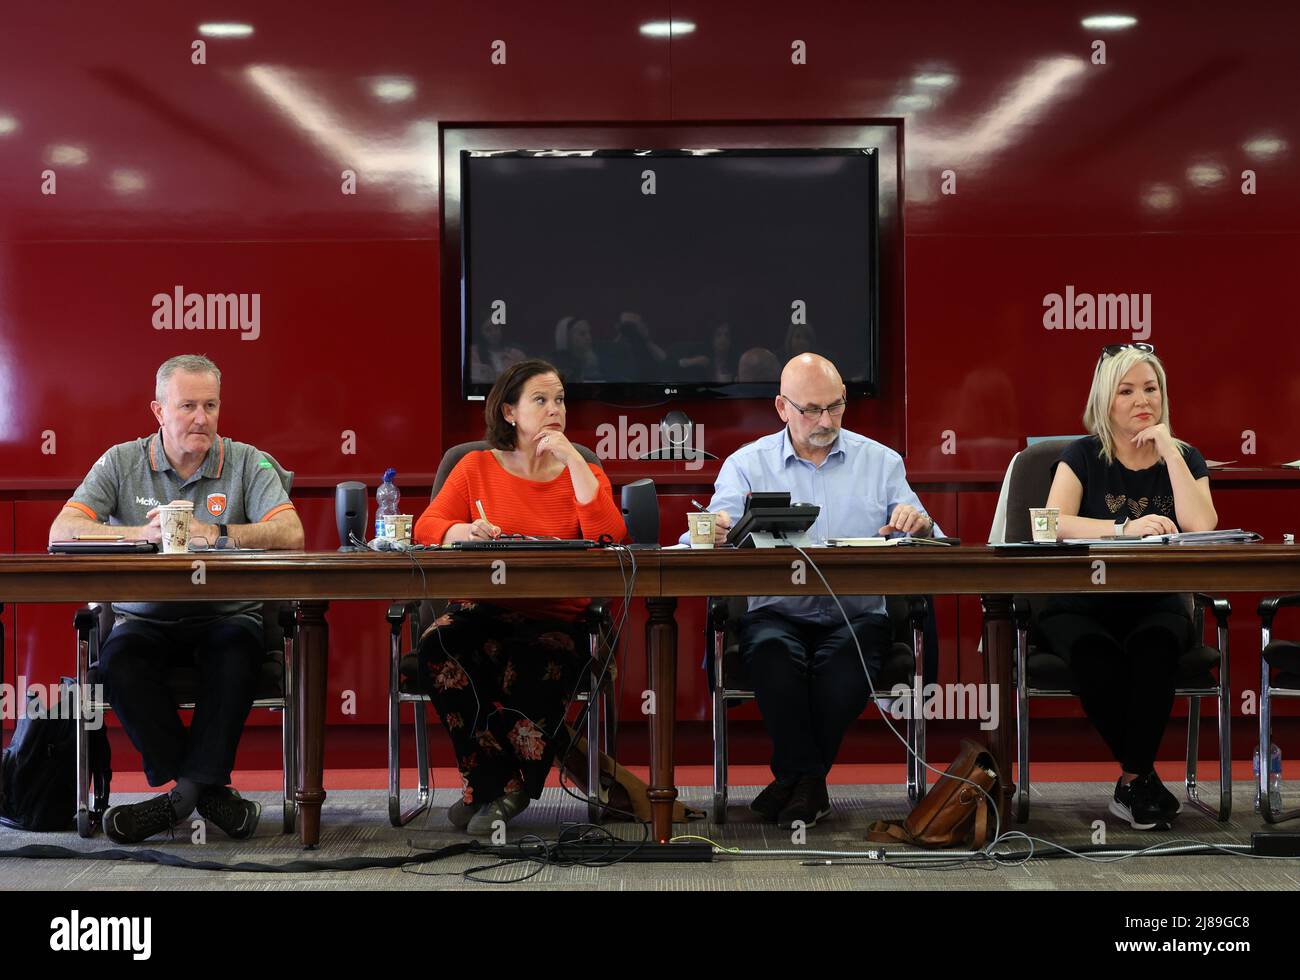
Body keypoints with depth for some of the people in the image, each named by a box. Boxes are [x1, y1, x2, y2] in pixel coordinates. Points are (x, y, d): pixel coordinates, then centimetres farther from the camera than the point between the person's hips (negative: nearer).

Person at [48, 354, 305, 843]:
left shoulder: (246, 463, 4)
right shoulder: (122, 463, 6)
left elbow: (290, 533, -11)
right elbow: (62, 532, -6)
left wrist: (215, 534, -23)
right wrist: (143, 534, -20)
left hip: (224, 615, -1)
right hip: (145, 617, 1)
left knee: (239, 646, -34)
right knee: (119, 656, -31)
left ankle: (183, 786, -23)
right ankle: (206, 787, -21)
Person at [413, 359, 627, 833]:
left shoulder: (583, 472, 11)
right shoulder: (478, 467, 12)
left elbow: (608, 537, -7)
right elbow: (426, 526, 3)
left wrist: (574, 460, -7)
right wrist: (467, 531, -20)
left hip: (553, 616, -1)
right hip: (483, 609, 1)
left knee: (537, 665, -35)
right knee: (438, 647, -31)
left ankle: (493, 786, -11)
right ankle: (494, 782, -14)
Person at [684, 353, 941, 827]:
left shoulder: (880, 462, 13)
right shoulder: (747, 464, 11)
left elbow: (930, 543, 6)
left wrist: (918, 525, -19)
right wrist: (711, 531, -29)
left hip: (856, 614, 1)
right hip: (777, 612, 0)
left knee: (846, 662, -33)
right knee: (772, 651, -34)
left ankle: (794, 779, -13)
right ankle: (809, 782, -17)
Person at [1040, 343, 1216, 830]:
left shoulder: (1184, 459, 10)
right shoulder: (1083, 456, 5)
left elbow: (1202, 527, -9)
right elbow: (1054, 524, -13)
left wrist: (1169, 452, -8)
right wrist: (1125, 528, -27)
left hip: (1155, 604, 1)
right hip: (1081, 605, -1)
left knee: (1154, 644, -35)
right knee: (1094, 654, -35)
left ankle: (1133, 780, -21)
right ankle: (1142, 774, -16)